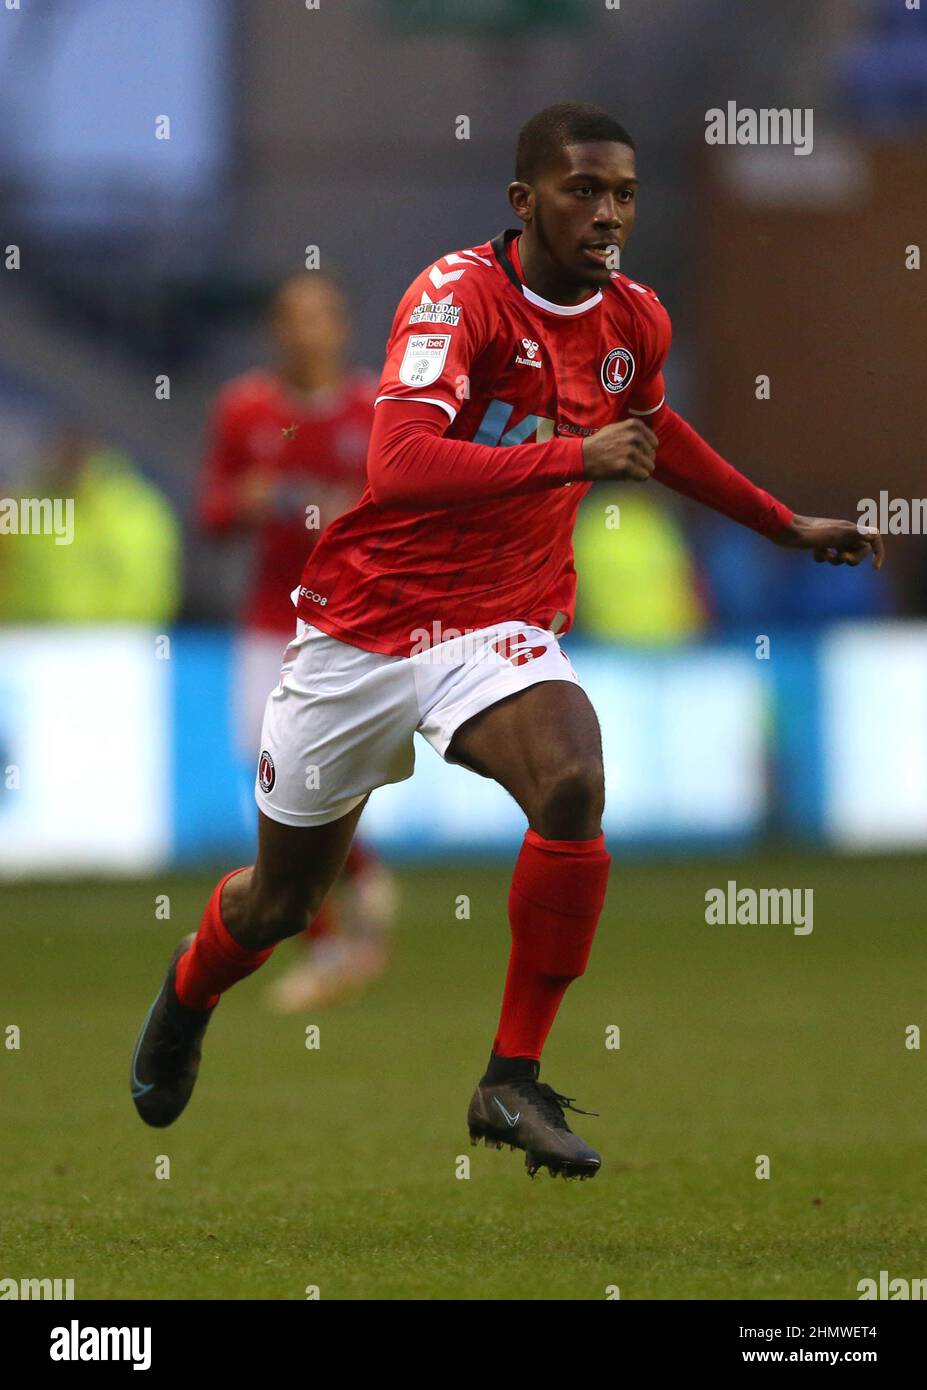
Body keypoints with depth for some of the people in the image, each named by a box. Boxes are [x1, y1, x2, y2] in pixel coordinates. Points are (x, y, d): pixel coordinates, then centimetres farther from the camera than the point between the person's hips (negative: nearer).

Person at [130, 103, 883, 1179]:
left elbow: (651, 431, 26)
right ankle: (188, 992, 49)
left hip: (502, 630, 3)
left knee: (573, 785, -30)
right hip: (364, 625, -3)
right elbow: (400, 464, -35)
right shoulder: (460, 293, -19)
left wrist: (786, 526, 31)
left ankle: (513, 1081, -18)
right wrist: (577, 456, -36)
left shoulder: (635, 321, 1)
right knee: (279, 900, 11)